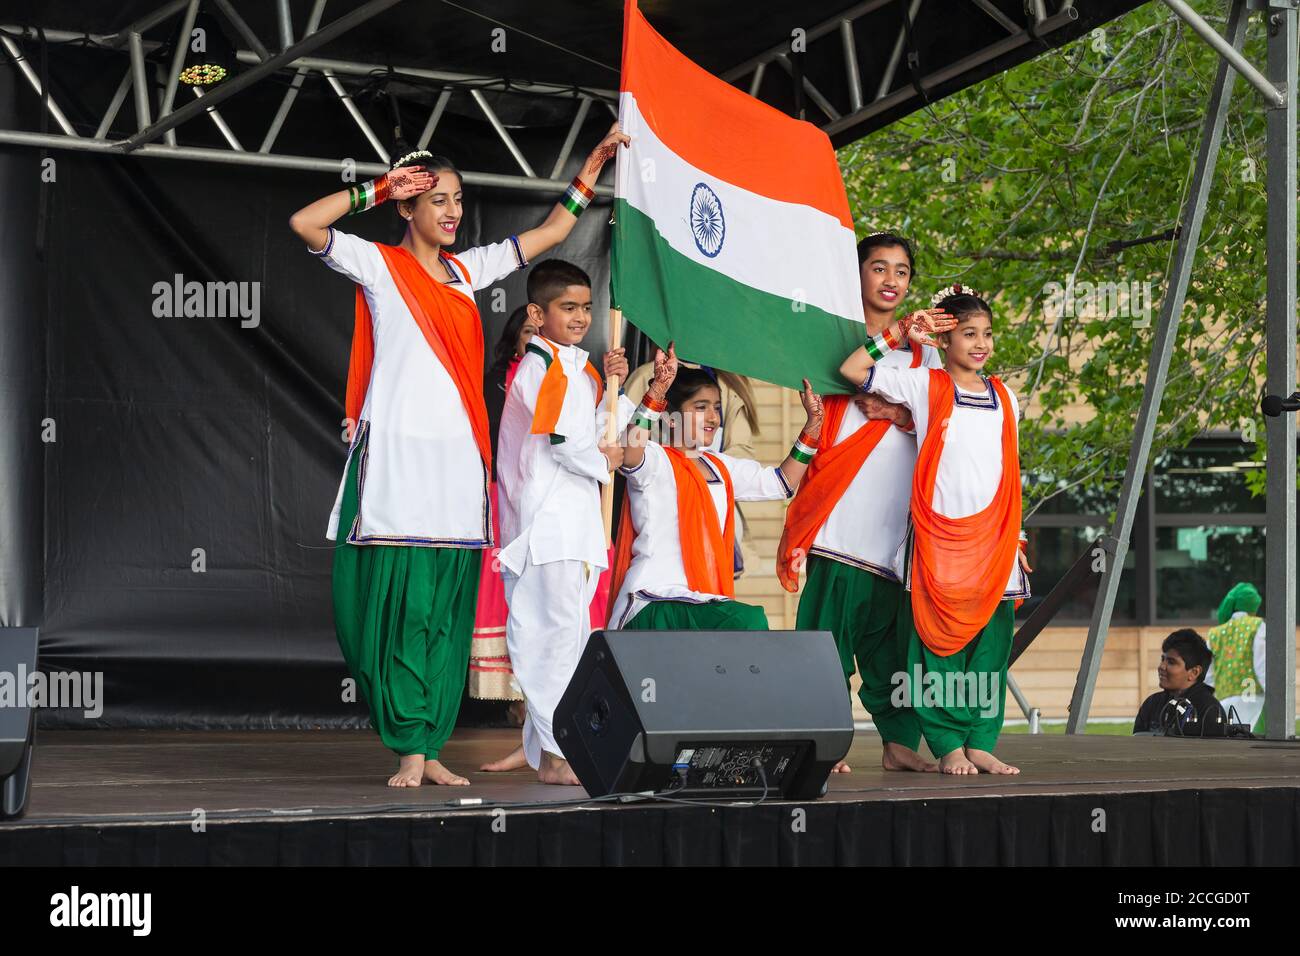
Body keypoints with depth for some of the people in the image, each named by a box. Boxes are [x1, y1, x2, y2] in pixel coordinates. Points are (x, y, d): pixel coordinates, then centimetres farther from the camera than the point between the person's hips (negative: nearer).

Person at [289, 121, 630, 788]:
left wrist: (595, 163, 22)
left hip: (456, 459, 5)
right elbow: (303, 224, -10)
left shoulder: (468, 271, 18)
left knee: (446, 609, 2)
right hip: (395, 454, -5)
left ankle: (428, 747, 5)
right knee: (398, 601, -9)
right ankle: (409, 750, -7)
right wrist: (377, 190, -4)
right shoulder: (380, 265, 4)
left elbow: (551, 231, 26)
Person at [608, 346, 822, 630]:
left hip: (705, 602, 8)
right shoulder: (658, 461, -2)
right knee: (749, 622, -28)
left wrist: (812, 424, 22)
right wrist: (658, 389, -35)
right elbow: (630, 454, -27)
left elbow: (781, 483, 30)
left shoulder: (721, 467, 23)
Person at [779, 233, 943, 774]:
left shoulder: (923, 353, 20)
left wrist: (899, 413, -9)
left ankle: (899, 741, 5)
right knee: (831, 630, -8)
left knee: (896, 638, 3)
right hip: (844, 518, -4)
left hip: (903, 519, 4)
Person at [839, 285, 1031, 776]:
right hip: (937, 535, -4)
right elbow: (851, 370, -2)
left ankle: (980, 743, 6)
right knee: (938, 643, -5)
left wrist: (1017, 540, 16)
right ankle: (948, 745, -1)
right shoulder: (924, 386, 4)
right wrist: (896, 335, 1)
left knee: (990, 643, 1)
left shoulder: (1005, 398, 16)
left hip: (992, 540, 4)